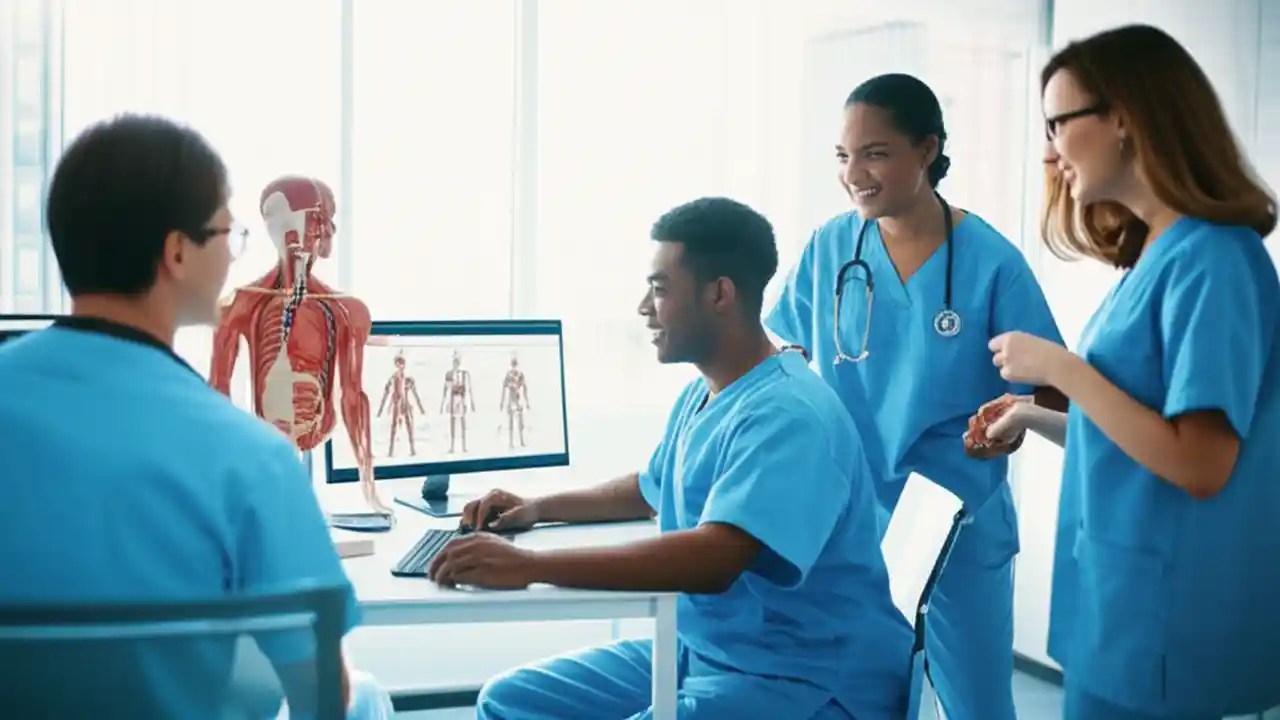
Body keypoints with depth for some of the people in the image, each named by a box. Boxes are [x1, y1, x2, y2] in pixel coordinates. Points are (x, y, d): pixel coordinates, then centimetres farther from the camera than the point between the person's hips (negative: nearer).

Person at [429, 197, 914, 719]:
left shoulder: (787, 416, -22)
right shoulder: (702, 394, 10)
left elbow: (714, 559, -36)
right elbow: (654, 490, 30)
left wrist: (528, 566, -37)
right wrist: (539, 509, 16)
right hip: (699, 650, 10)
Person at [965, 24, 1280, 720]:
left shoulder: (1209, 257, -18)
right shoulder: (1158, 254, 9)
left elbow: (1200, 463, -23)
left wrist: (1059, 367, -18)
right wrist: (1036, 419, 8)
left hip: (1163, 612, -8)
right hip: (1125, 592, 8)